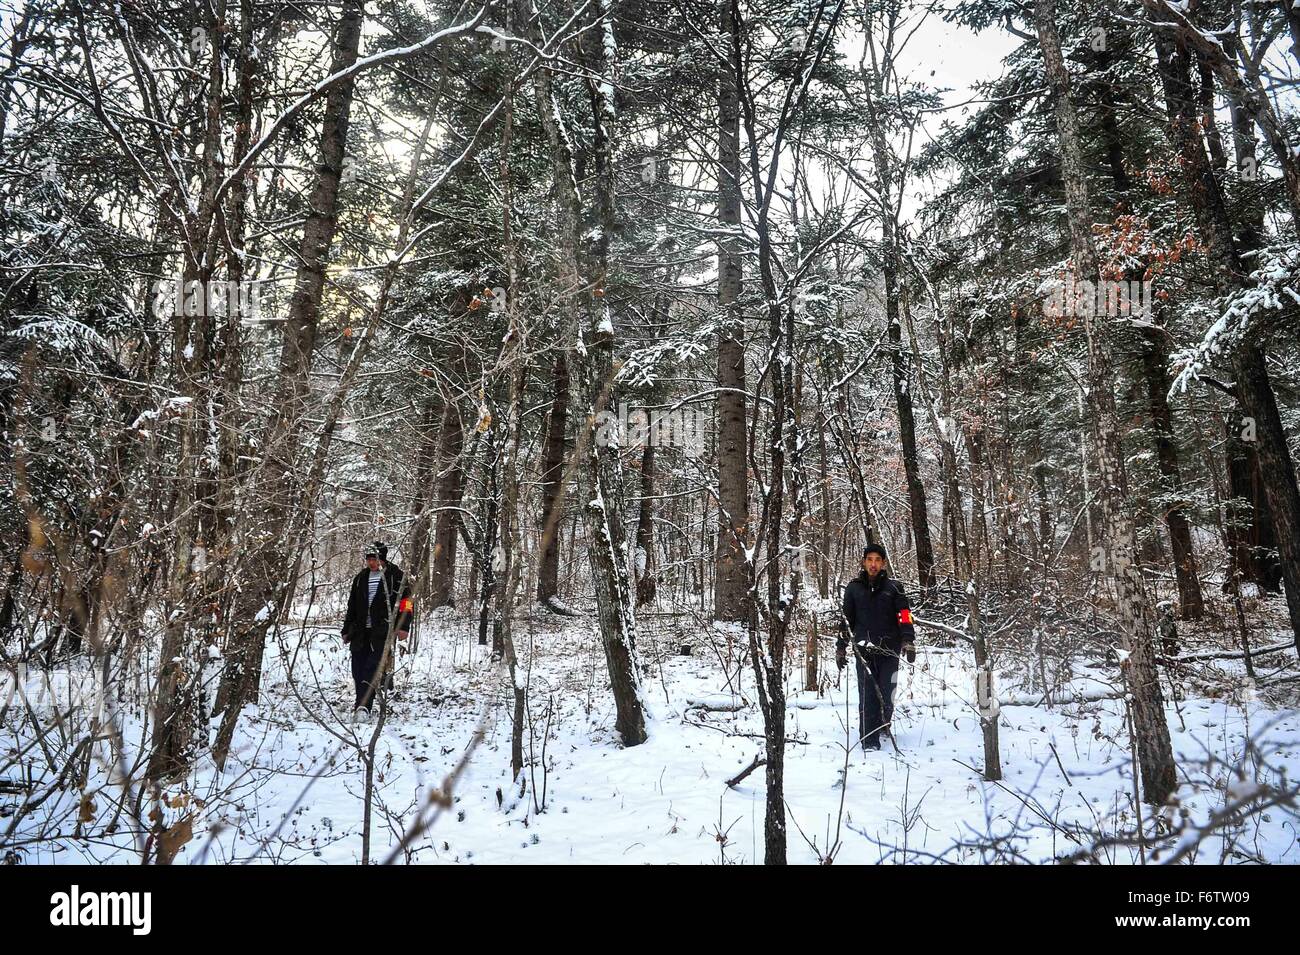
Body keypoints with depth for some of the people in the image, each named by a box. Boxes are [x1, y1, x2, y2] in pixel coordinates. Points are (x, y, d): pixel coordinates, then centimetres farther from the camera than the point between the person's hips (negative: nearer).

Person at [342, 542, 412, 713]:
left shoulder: (396, 575, -1)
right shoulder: (361, 578, 16)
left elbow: (406, 602, -5)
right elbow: (352, 606, 22)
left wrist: (403, 626, -14)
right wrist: (346, 630, 20)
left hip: (384, 630, -6)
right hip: (361, 631, 6)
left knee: (372, 668, -14)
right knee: (358, 671, 5)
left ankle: (363, 706, -17)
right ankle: (361, 705, 16)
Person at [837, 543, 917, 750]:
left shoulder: (893, 587, 5)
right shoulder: (853, 588, 9)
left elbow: (904, 616, 1)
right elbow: (845, 620, 14)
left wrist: (908, 641, -12)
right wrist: (840, 648, 12)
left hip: (889, 650, 0)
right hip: (864, 650, 0)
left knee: (886, 694, 0)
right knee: (867, 695, -5)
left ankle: (884, 724, 27)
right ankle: (869, 739, 1)